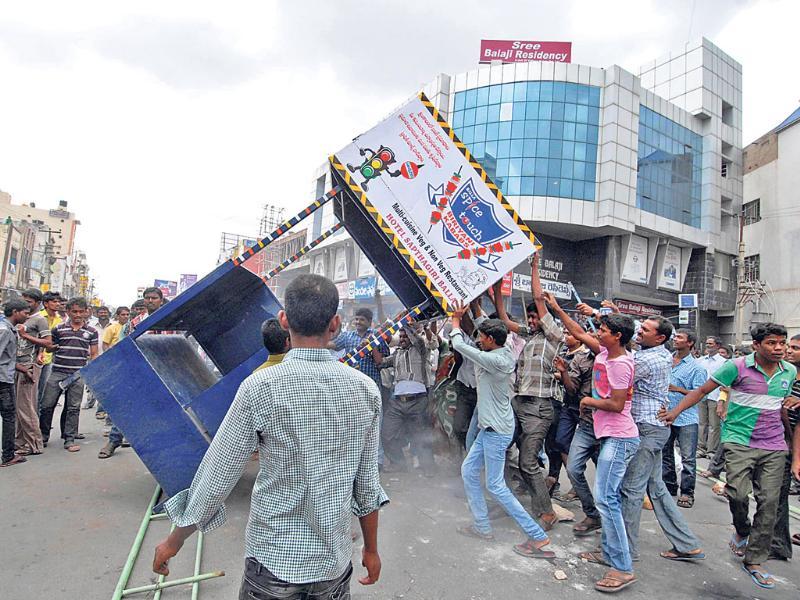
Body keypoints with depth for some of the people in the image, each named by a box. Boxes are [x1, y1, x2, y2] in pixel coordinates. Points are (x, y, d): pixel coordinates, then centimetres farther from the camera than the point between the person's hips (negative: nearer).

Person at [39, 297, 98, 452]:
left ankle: (69, 440, 13)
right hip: (57, 372, 0)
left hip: (78, 375, 0)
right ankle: (43, 437, 22)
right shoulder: (58, 329, 6)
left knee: (73, 408, 4)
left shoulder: (91, 332, 6)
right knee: (47, 405, 4)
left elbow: (94, 355, 8)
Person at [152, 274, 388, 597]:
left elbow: (217, 476, -10)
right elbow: (367, 484, -2)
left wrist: (175, 540, 7)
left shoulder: (259, 388, -18)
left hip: (273, 561, -2)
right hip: (334, 562, 2)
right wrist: (371, 549, 13)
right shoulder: (365, 389, -10)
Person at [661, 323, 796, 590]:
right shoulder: (738, 366, -9)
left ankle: (754, 561, 15)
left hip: (774, 447, 4)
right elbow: (703, 390, -6)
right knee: (738, 493, -17)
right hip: (739, 440, -4)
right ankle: (742, 531, 17)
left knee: (769, 502, 1)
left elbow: (782, 407, 21)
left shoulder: (790, 372, 6)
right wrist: (675, 411, -15)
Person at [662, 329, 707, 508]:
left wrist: (677, 389, -20)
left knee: (688, 457, -1)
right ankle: (669, 487, 28)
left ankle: (687, 492, 11)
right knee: (665, 454, 14)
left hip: (686, 419, -5)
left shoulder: (696, 367, -6)